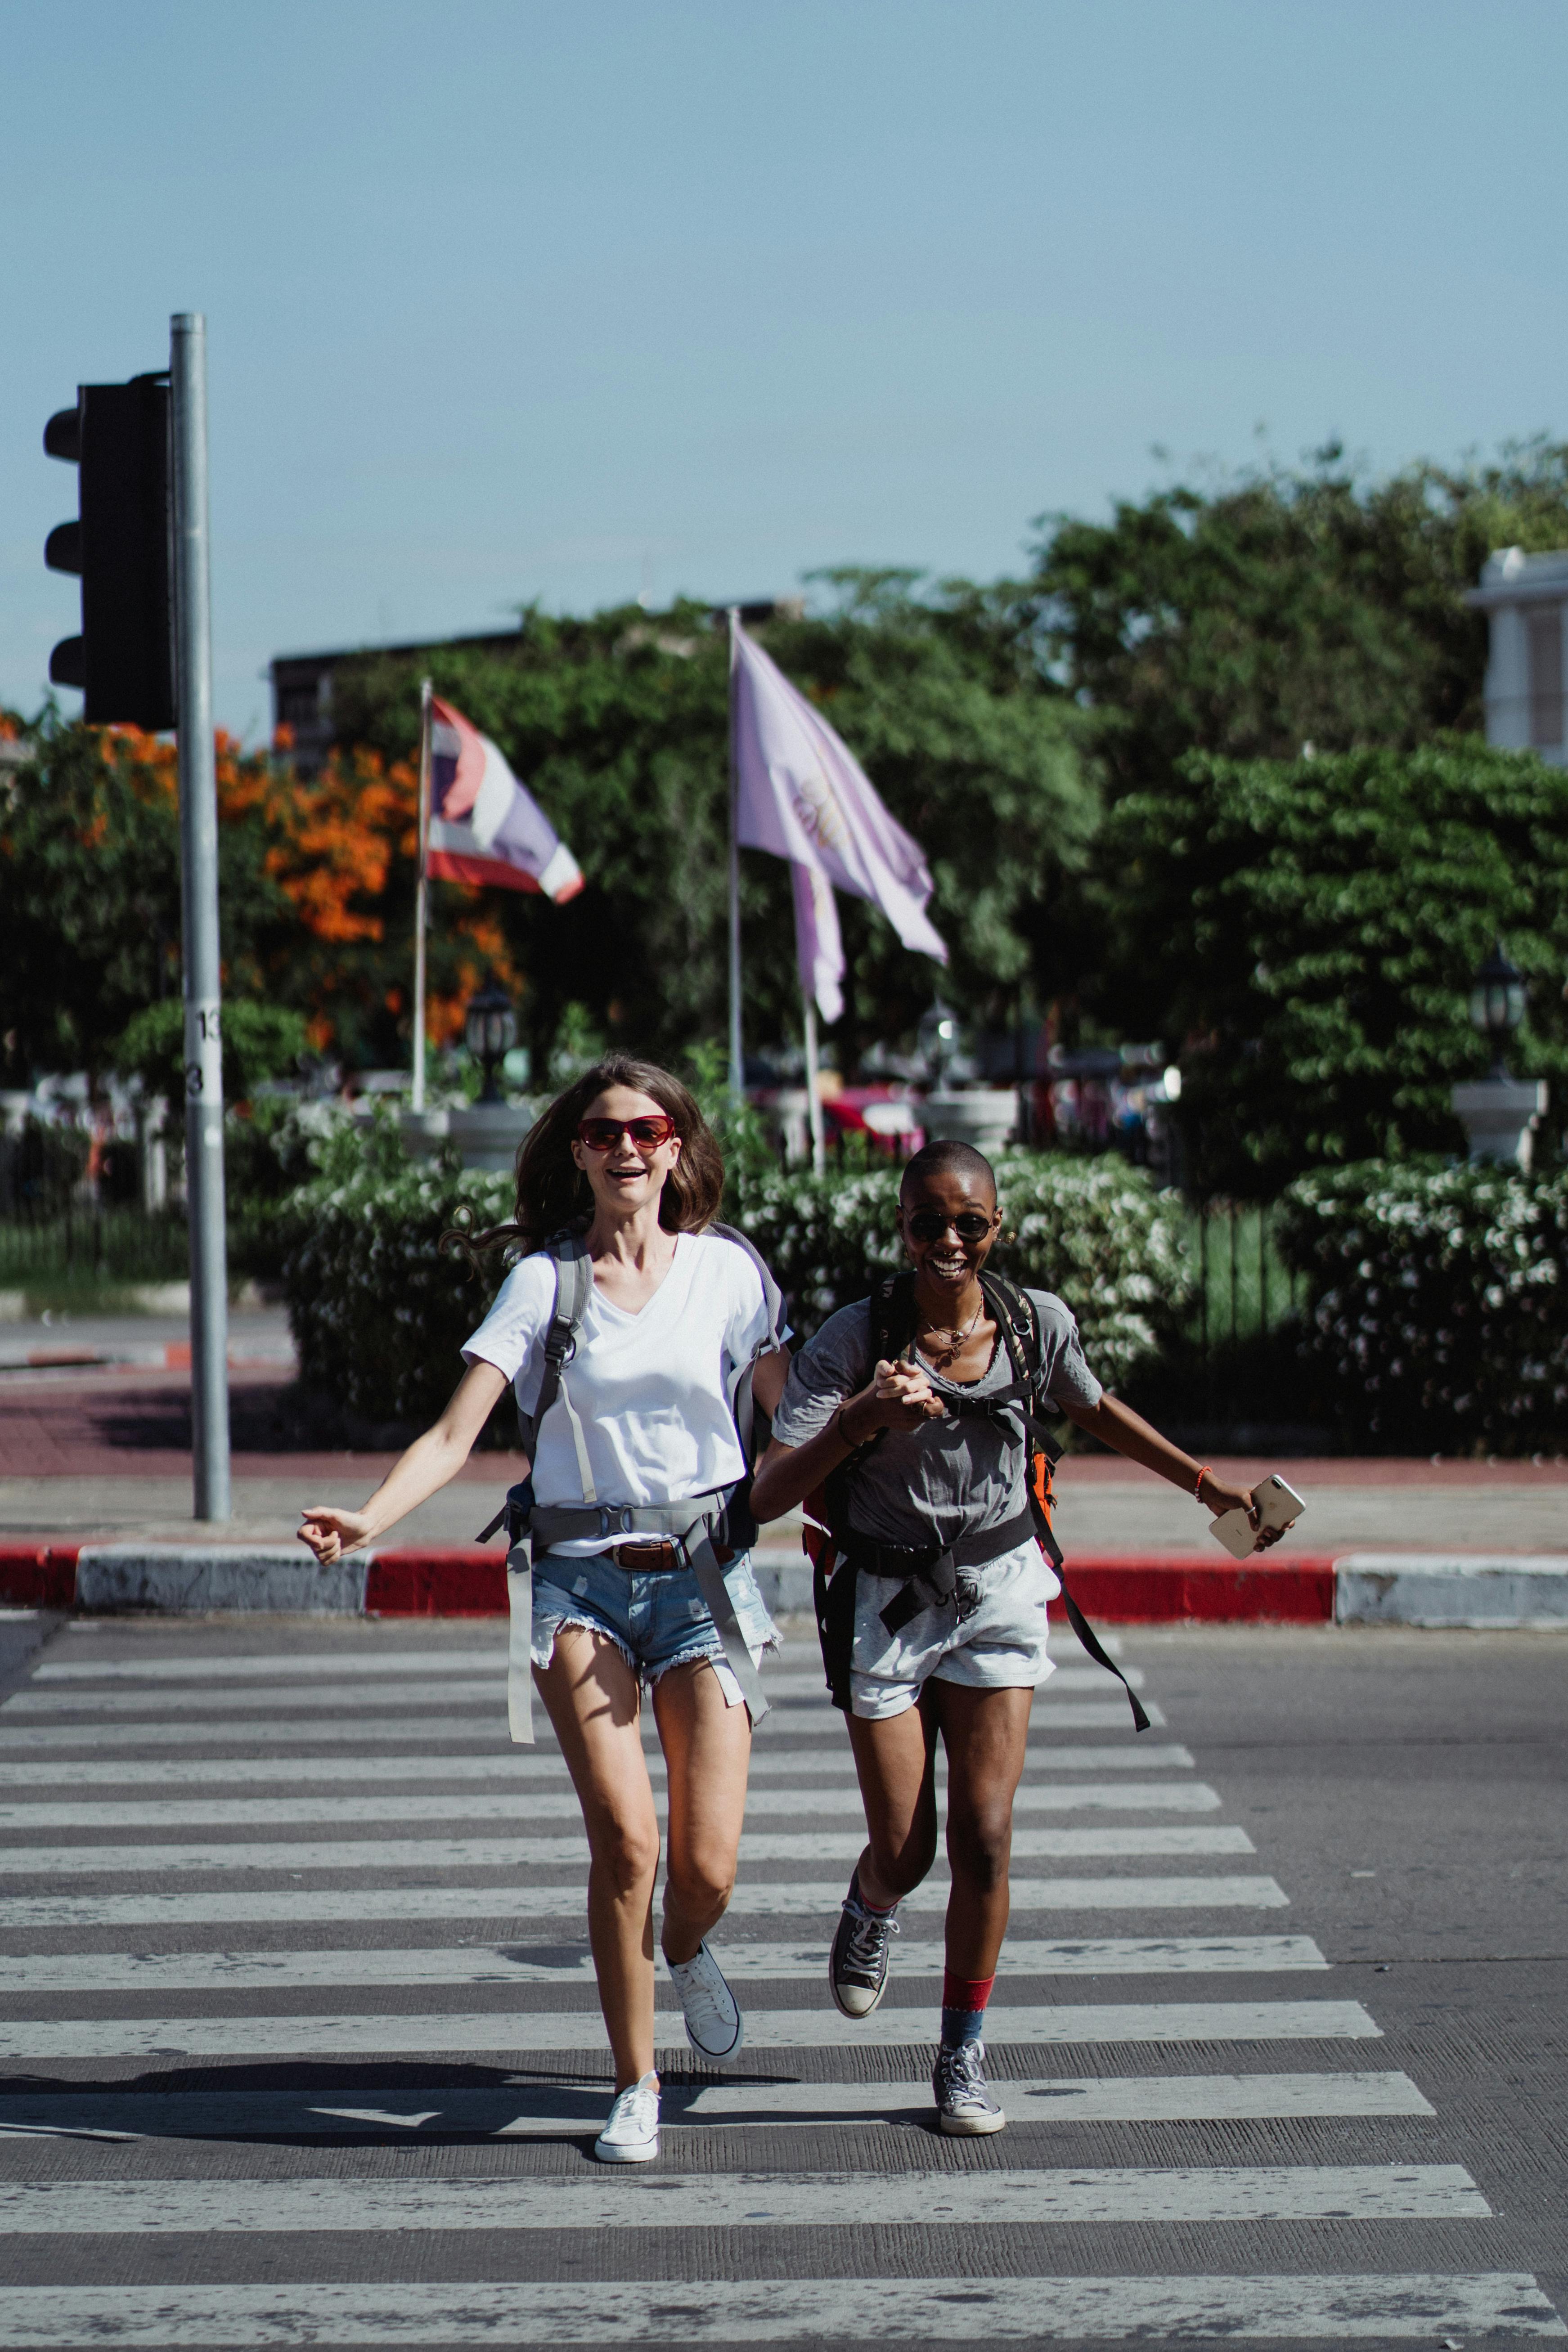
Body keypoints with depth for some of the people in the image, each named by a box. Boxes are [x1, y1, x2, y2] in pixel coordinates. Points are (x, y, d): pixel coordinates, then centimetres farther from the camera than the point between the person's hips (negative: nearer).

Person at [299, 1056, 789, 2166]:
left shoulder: (728, 1271, 5)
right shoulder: (544, 1281, 3)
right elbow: (457, 1432, -4)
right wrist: (370, 1519, -18)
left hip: (704, 1574, 1)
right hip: (581, 1582, 0)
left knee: (707, 1869, -7)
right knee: (624, 1838, -14)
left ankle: (687, 1951, 32)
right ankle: (636, 2087, 4)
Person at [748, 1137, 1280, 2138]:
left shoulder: (1037, 1324, -6)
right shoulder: (852, 1341, -16)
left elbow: (1094, 1409, 17)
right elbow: (769, 1496, -22)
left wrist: (1207, 1484, 22)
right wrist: (859, 1419, -38)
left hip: (998, 1596, 2)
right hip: (888, 1604, -2)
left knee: (985, 1838, -5)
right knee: (905, 1850, 2)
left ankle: (965, 2054, 11)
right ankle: (869, 1910, 41)